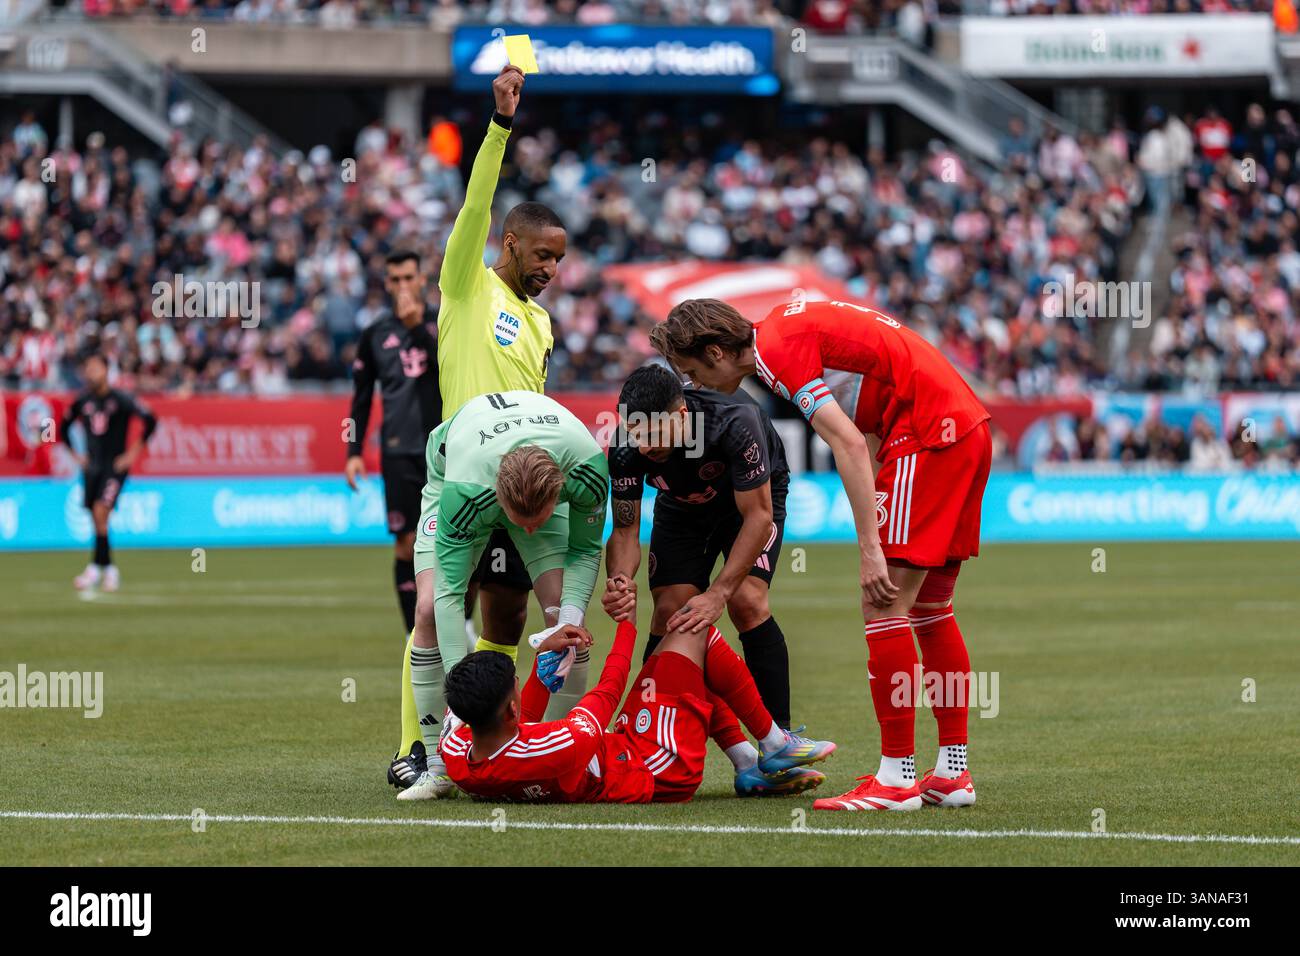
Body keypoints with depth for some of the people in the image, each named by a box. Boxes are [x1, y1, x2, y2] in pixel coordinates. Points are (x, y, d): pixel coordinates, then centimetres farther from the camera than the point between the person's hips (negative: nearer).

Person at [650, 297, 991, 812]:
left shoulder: (777, 352, -13)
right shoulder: (788, 324, 16)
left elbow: (850, 445, -22)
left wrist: (871, 550, -24)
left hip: (928, 435, -10)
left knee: (883, 606, -9)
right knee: (930, 610, 14)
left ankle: (897, 778, -8)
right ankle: (953, 773, 16)